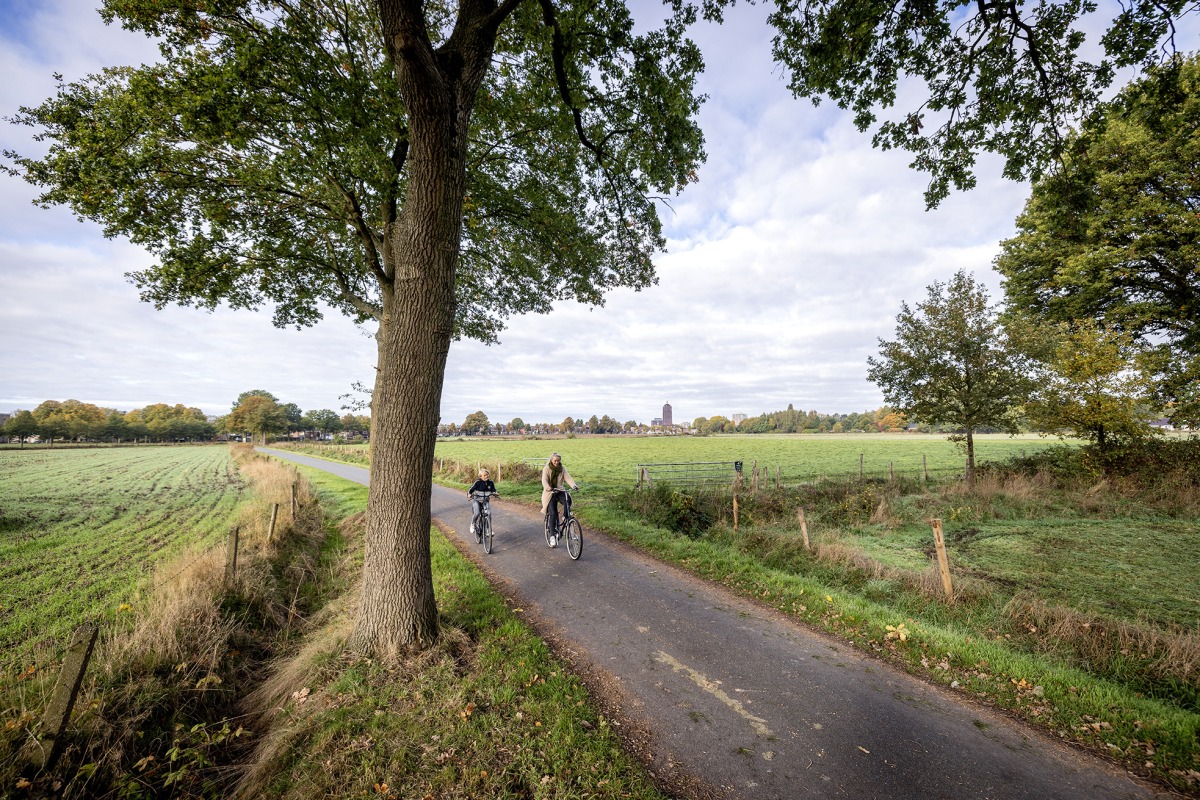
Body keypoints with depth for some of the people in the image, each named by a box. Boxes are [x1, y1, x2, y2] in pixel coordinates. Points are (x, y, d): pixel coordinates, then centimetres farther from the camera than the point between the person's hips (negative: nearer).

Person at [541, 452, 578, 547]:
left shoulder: (562, 469, 3)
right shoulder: (546, 469, -6)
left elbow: (568, 477, -11)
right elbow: (544, 480, -21)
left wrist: (574, 485, -32)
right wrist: (547, 487, -43)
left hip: (559, 491, 3)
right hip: (550, 493, -3)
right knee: (553, 514, -12)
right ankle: (552, 535, 0)